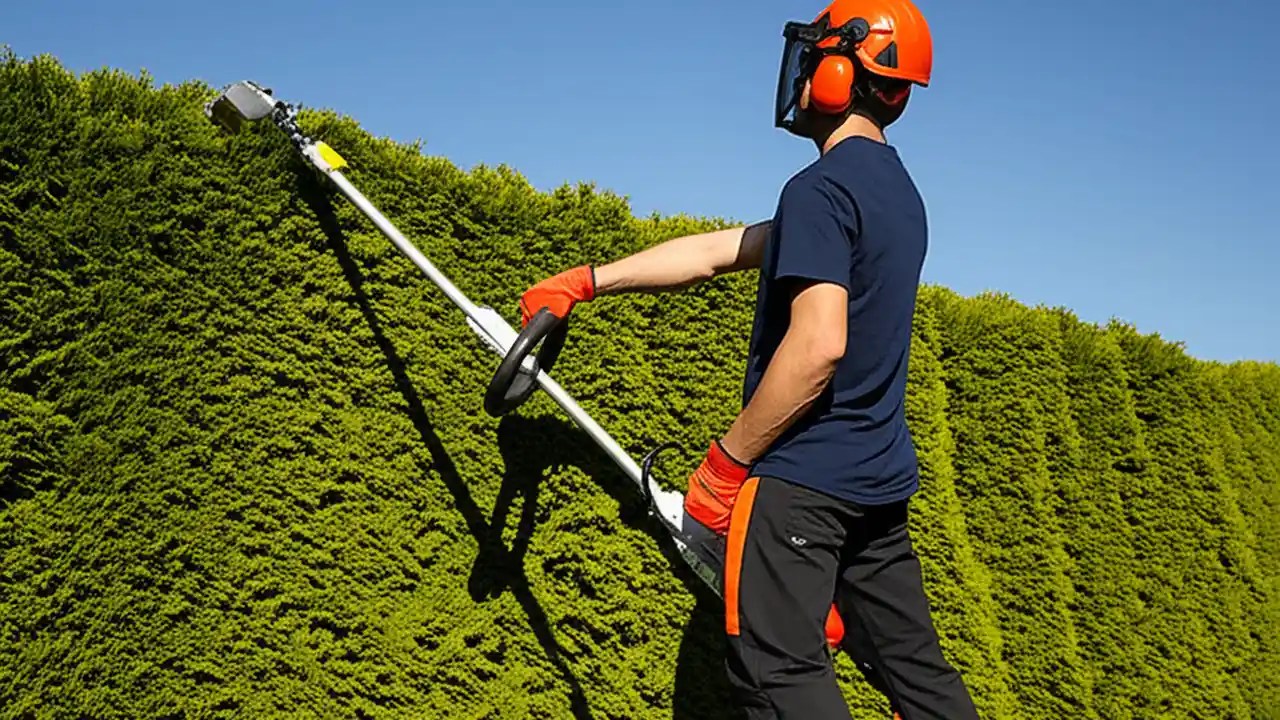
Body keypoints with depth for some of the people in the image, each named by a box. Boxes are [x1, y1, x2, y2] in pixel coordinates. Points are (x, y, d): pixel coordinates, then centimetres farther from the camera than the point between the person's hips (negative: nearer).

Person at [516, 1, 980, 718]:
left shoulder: (821, 187, -14)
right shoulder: (898, 190, 16)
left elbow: (818, 346, -25)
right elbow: (717, 251, 17)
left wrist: (727, 462, -14)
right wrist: (585, 281, 18)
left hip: (803, 473, -9)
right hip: (881, 478, 10)